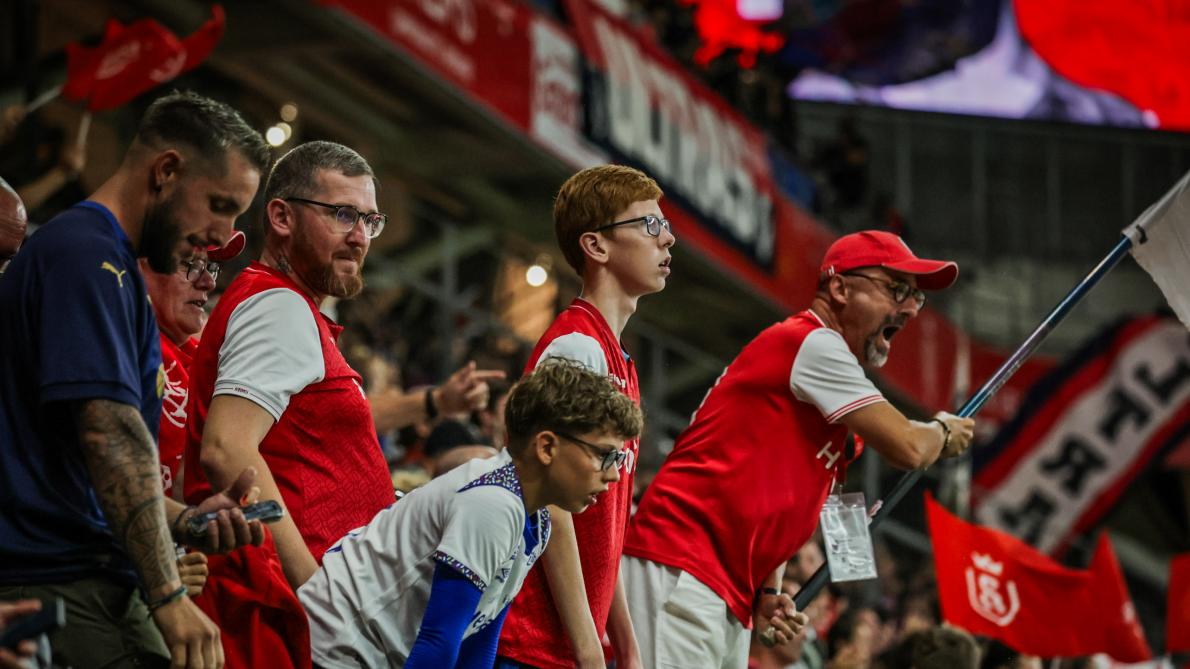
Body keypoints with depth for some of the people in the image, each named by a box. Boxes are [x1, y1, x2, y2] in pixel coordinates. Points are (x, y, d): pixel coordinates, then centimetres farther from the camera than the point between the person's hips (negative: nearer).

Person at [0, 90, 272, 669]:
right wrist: (169, 597, -20)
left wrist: (182, 521, 10)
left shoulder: (113, 266, 23)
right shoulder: (85, 256, -9)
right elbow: (109, 432, -19)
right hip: (54, 586, -10)